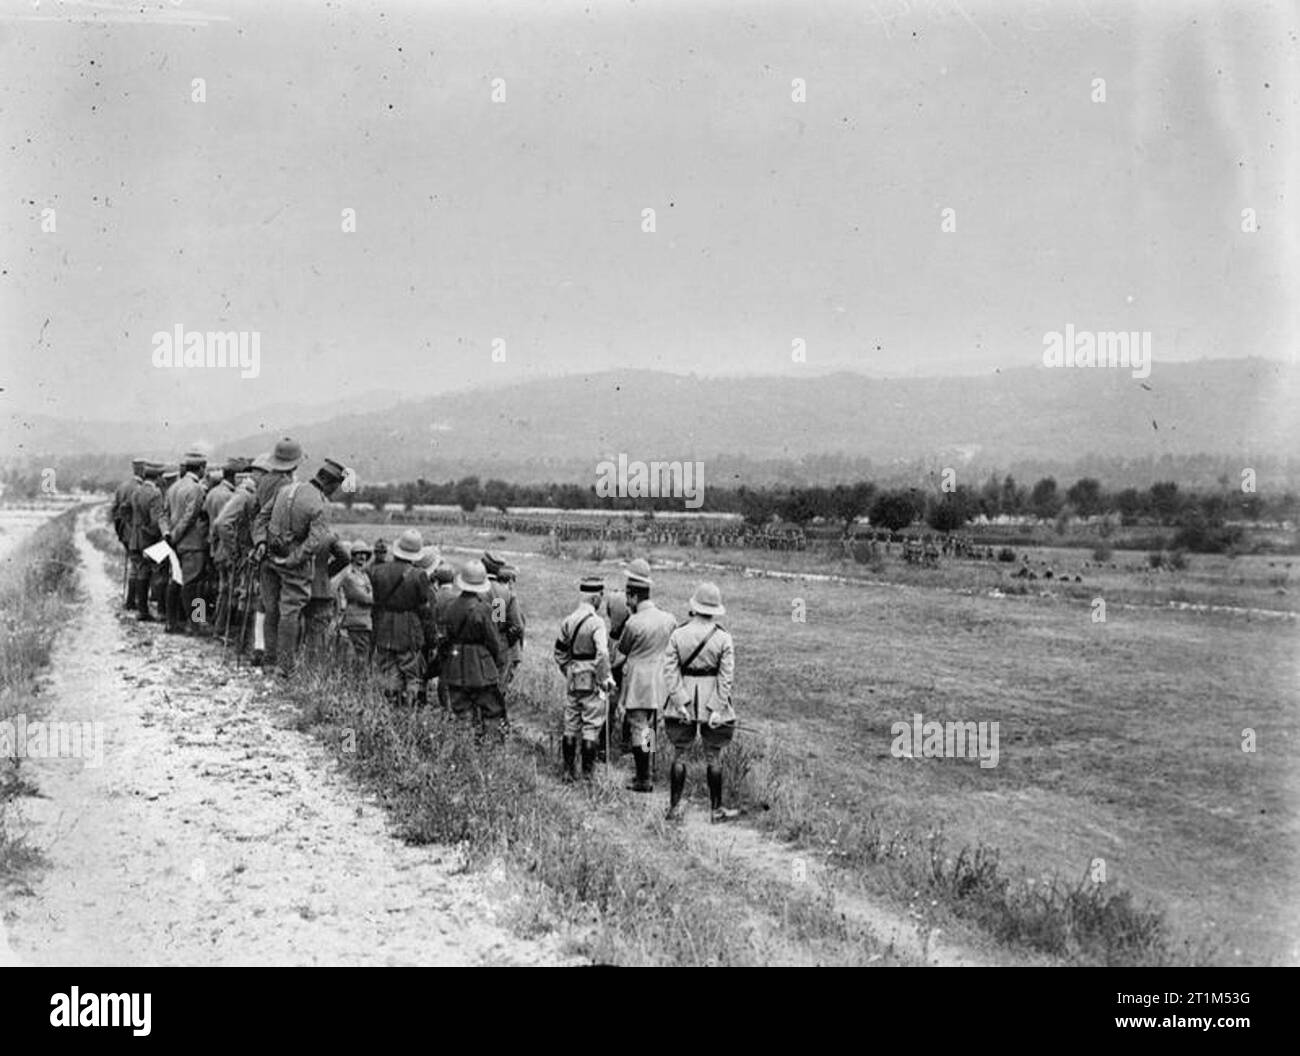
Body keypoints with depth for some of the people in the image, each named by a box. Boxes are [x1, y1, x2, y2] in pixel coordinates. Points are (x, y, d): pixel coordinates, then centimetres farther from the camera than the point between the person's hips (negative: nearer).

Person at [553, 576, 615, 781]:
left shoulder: (568, 621, 4)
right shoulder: (596, 622, -17)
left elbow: (560, 651, 12)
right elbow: (602, 654, -26)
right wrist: (605, 679, -15)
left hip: (573, 680, 6)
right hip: (593, 682, -6)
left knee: (571, 726, 13)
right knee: (591, 727, 3)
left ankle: (568, 771, 18)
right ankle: (587, 773, 5)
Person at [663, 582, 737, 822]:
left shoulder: (678, 634, -4)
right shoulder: (723, 638, -8)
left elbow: (670, 669, -8)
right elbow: (726, 676, -11)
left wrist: (679, 701, -9)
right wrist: (718, 708, -10)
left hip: (684, 700, 1)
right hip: (711, 700, -1)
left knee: (679, 756, 11)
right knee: (712, 758, 9)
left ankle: (674, 808, 13)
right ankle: (716, 810, 15)